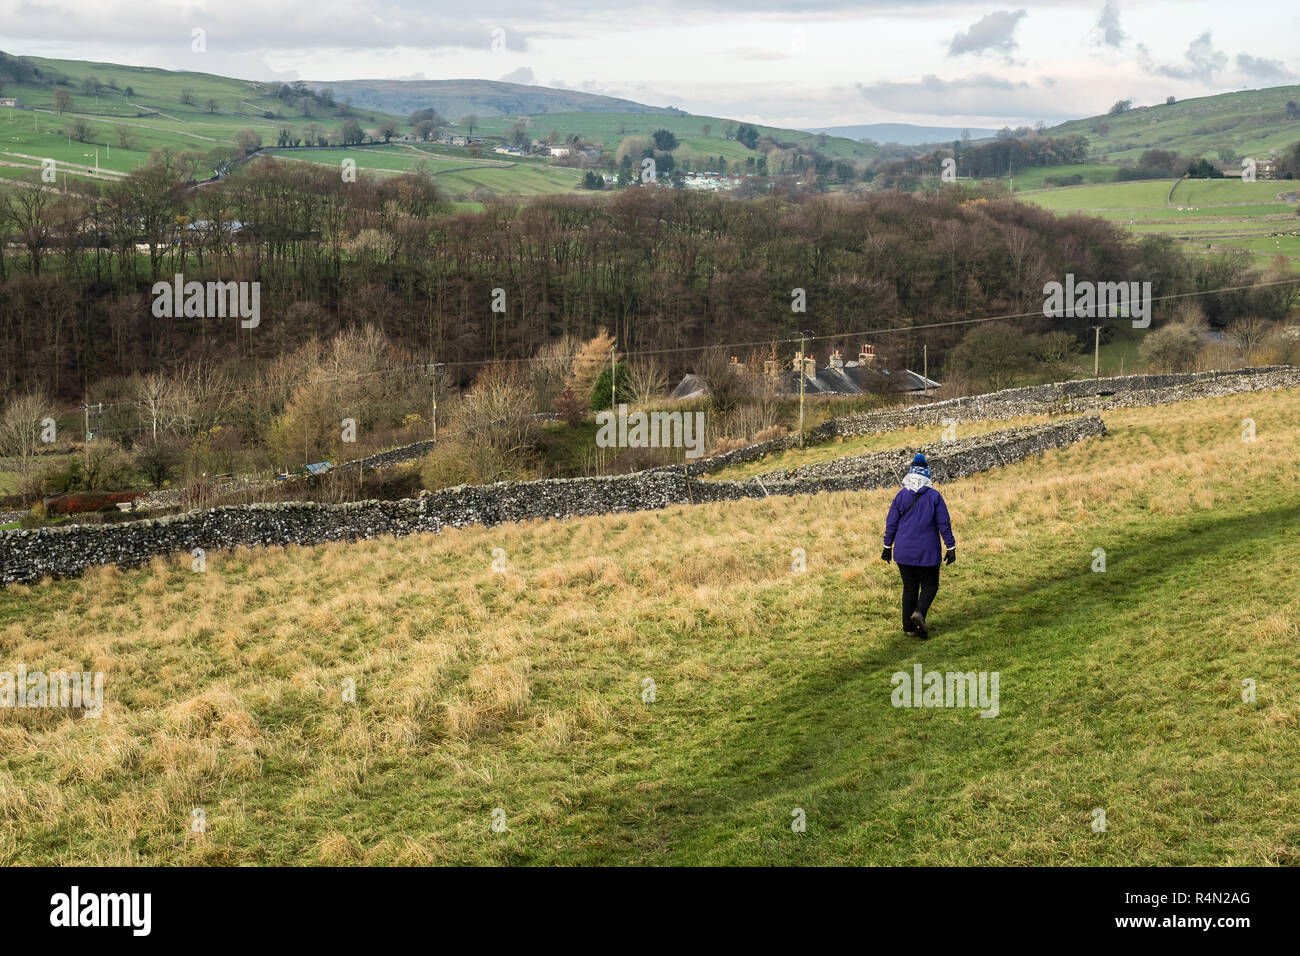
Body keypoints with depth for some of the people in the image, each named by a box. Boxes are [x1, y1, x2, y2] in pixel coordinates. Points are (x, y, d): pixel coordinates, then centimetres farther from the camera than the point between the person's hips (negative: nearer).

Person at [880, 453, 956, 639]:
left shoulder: (901, 495, -2)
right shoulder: (934, 496, -7)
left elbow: (891, 523, 2)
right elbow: (944, 524, -6)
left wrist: (887, 547, 12)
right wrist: (951, 548, 0)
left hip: (904, 552, 2)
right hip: (927, 552, -2)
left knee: (909, 588, 11)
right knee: (930, 585, 12)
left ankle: (909, 627, 11)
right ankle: (919, 612, -15)